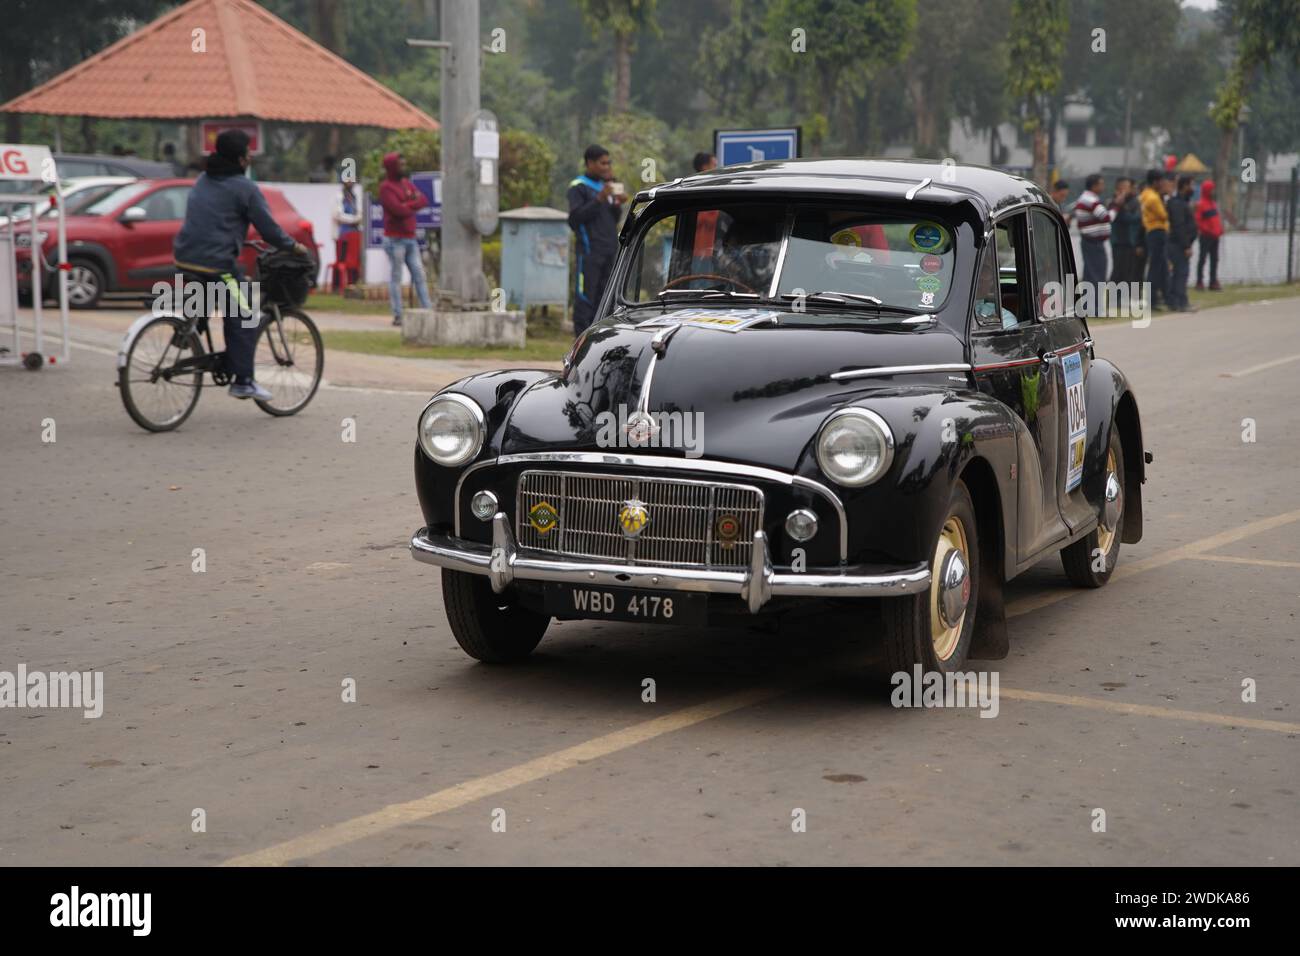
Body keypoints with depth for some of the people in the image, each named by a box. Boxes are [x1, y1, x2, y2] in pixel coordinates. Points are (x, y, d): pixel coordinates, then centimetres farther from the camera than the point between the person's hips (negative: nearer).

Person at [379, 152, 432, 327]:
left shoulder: (407, 184, 15)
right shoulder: (385, 187, -8)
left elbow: (424, 201, 3)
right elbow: (399, 210, -20)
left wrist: (406, 206, -12)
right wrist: (413, 206, -3)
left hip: (411, 238, 7)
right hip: (395, 239, -7)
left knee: (419, 275, 3)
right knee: (396, 277, -3)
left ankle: (427, 310, 3)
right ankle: (398, 315, -1)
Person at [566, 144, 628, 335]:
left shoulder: (604, 185, 20)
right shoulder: (578, 187, -2)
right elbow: (575, 217, -13)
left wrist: (617, 205, 3)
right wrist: (599, 199, -19)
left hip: (610, 250, 7)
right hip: (590, 250, -7)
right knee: (586, 296, -8)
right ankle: (582, 336, -7)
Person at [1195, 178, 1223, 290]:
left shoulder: (1214, 204, 15)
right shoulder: (1201, 205, -10)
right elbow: (1197, 221, -16)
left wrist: (1220, 230, 9)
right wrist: (1207, 230, -20)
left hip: (1215, 236, 8)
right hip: (1206, 236, -8)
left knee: (1214, 259, 9)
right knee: (1202, 259, -4)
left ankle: (1213, 282, 14)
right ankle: (1199, 282, 0)